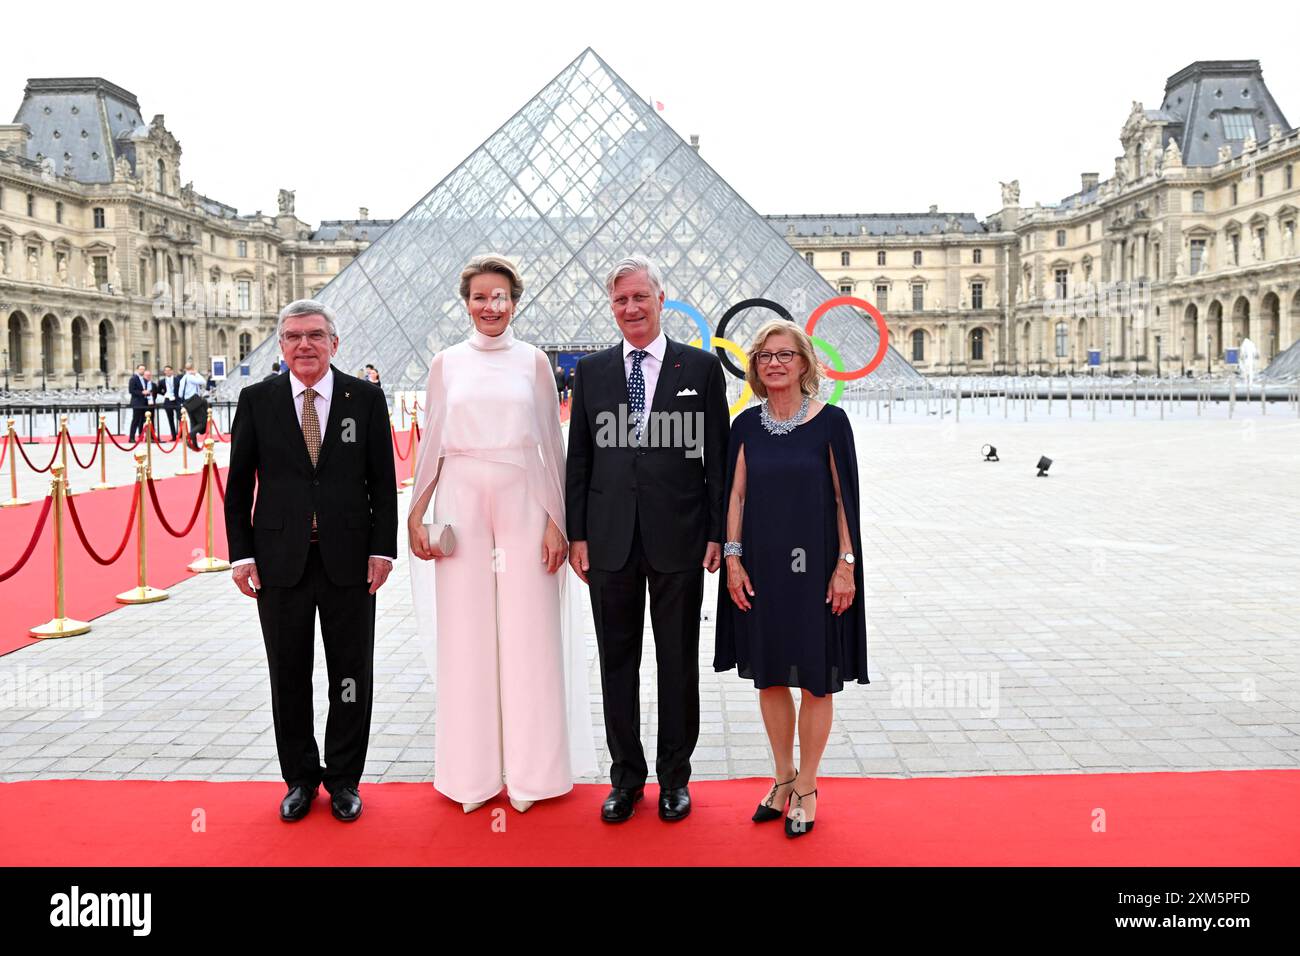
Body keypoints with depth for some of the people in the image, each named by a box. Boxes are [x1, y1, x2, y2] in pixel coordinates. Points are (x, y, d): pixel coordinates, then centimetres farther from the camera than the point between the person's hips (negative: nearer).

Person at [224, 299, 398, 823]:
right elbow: (239, 484, 5)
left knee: (351, 675, 8)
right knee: (289, 676, 10)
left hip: (349, 558, 0)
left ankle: (344, 779, 25)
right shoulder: (256, 400, 3)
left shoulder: (366, 397, 1)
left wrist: (383, 548, -5)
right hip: (280, 560, 1)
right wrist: (241, 554, -1)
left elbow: (383, 481, 2)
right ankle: (300, 778, 28)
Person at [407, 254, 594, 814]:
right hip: (461, 504, 1)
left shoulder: (533, 361, 5)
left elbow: (551, 445, 4)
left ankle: (529, 771, 15)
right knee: (465, 636, 4)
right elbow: (432, 445, 10)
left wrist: (557, 521, -2)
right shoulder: (446, 363, 8)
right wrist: (416, 516, 4)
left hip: (523, 504, -1)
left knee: (528, 636, 2)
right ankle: (472, 772, 17)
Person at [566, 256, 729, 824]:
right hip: (610, 540, 2)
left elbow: (717, 457, 1)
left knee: (678, 663, 9)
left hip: (678, 539, -2)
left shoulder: (701, 368, 2)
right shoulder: (591, 371, 7)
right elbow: (579, 458, 8)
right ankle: (626, 776, 25)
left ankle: (674, 776, 25)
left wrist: (716, 534, -3)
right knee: (617, 661, 10)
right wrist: (577, 533, 2)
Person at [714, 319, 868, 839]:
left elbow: (844, 497, -5)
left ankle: (806, 787, 22)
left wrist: (846, 564, -9)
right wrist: (733, 558, -1)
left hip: (813, 566, -3)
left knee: (815, 679, 6)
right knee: (769, 675, 12)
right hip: (760, 566, 3)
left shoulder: (830, 421, -5)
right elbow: (737, 494, 6)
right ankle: (783, 777, 30)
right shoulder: (746, 425, 4)